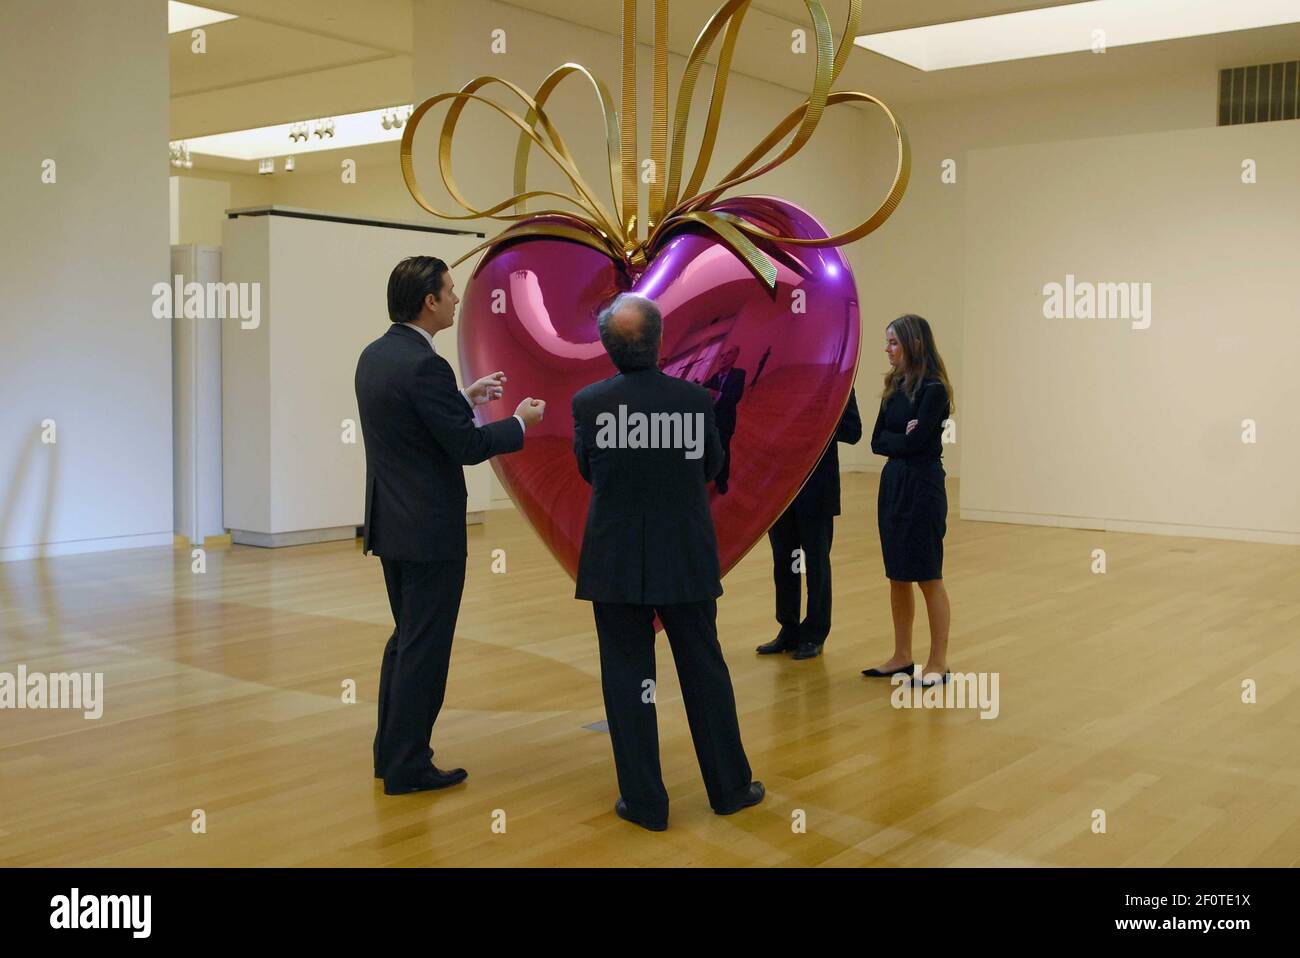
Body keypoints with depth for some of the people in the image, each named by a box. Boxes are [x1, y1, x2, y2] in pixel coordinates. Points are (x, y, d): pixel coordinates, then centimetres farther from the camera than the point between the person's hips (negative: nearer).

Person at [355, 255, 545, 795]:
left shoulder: (374, 356, 7)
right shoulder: (424, 365, -21)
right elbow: (467, 447, -18)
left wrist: (467, 396, 21)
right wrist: (520, 422, -3)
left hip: (391, 524, 9)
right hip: (429, 531, -9)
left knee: (406, 639, 19)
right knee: (425, 648, 1)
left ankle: (391, 751, 28)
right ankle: (407, 767, 10)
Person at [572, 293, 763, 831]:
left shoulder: (589, 403, -10)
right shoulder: (695, 399, -9)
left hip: (616, 561, -1)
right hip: (687, 559, 1)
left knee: (628, 679, 8)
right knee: (705, 670, 15)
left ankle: (645, 802, 14)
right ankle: (730, 787, 27)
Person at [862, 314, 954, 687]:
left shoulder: (933, 389, -13)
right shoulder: (894, 386, 9)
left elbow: (915, 441, -21)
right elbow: (877, 442, 4)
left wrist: (893, 441, -4)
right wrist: (902, 438, -12)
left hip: (922, 486, -8)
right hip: (892, 483, 8)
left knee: (928, 578, 0)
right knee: (897, 576, 12)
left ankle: (938, 663, 9)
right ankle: (902, 657, 21)